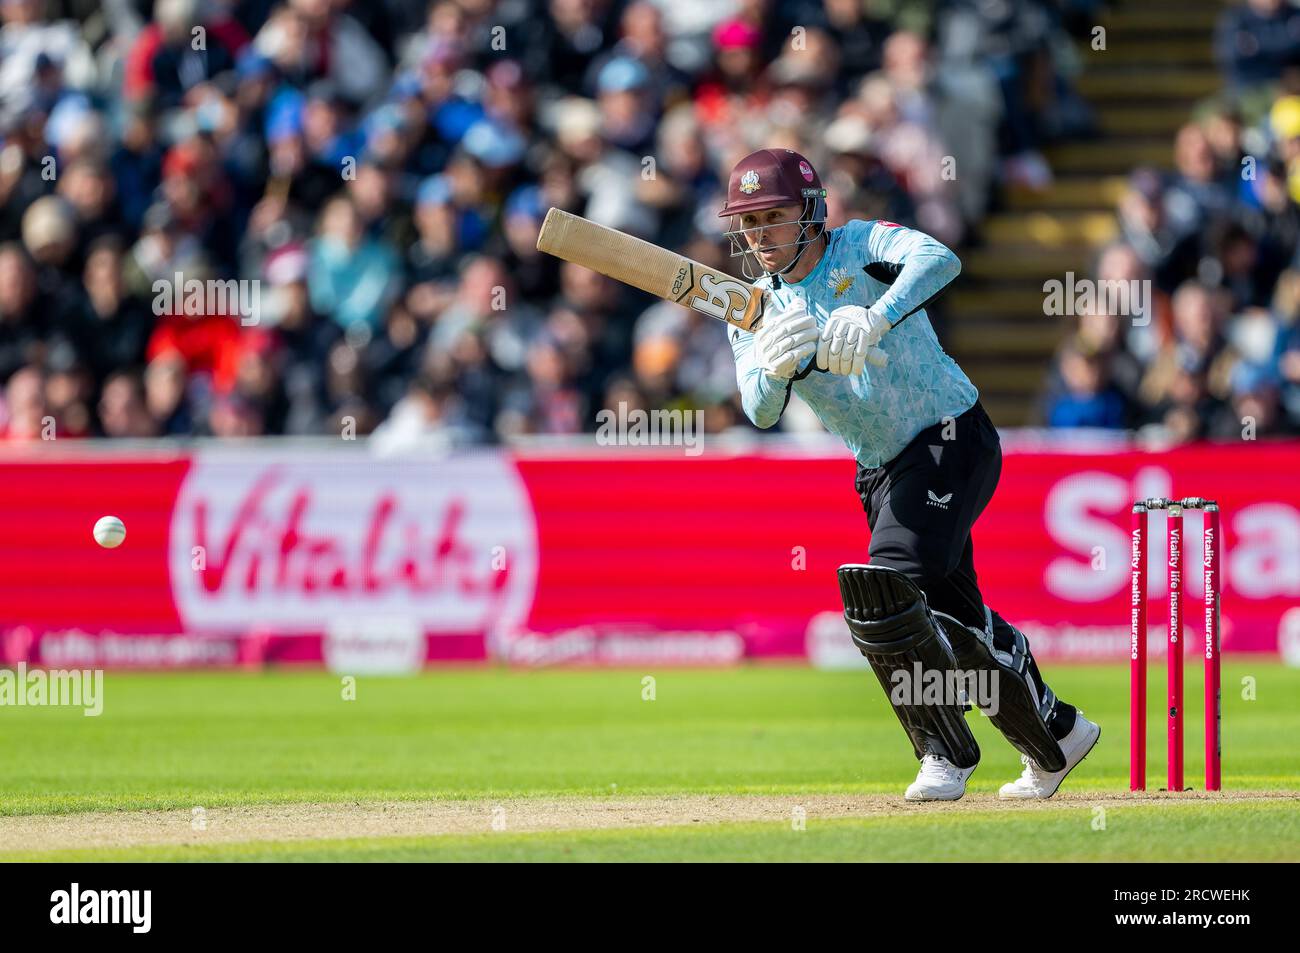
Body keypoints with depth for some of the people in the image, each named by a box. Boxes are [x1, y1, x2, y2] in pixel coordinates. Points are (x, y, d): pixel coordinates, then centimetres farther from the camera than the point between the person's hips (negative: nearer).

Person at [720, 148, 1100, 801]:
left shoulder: (861, 247, -13)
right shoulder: (756, 309, 3)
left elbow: (938, 260, -35)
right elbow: (760, 410, -11)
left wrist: (875, 319, -52)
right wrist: (773, 367, -35)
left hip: (952, 438, -7)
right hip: (880, 472, 7)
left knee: (886, 587, -24)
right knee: (954, 617, 14)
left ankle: (946, 753, -12)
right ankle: (1055, 735, 36)